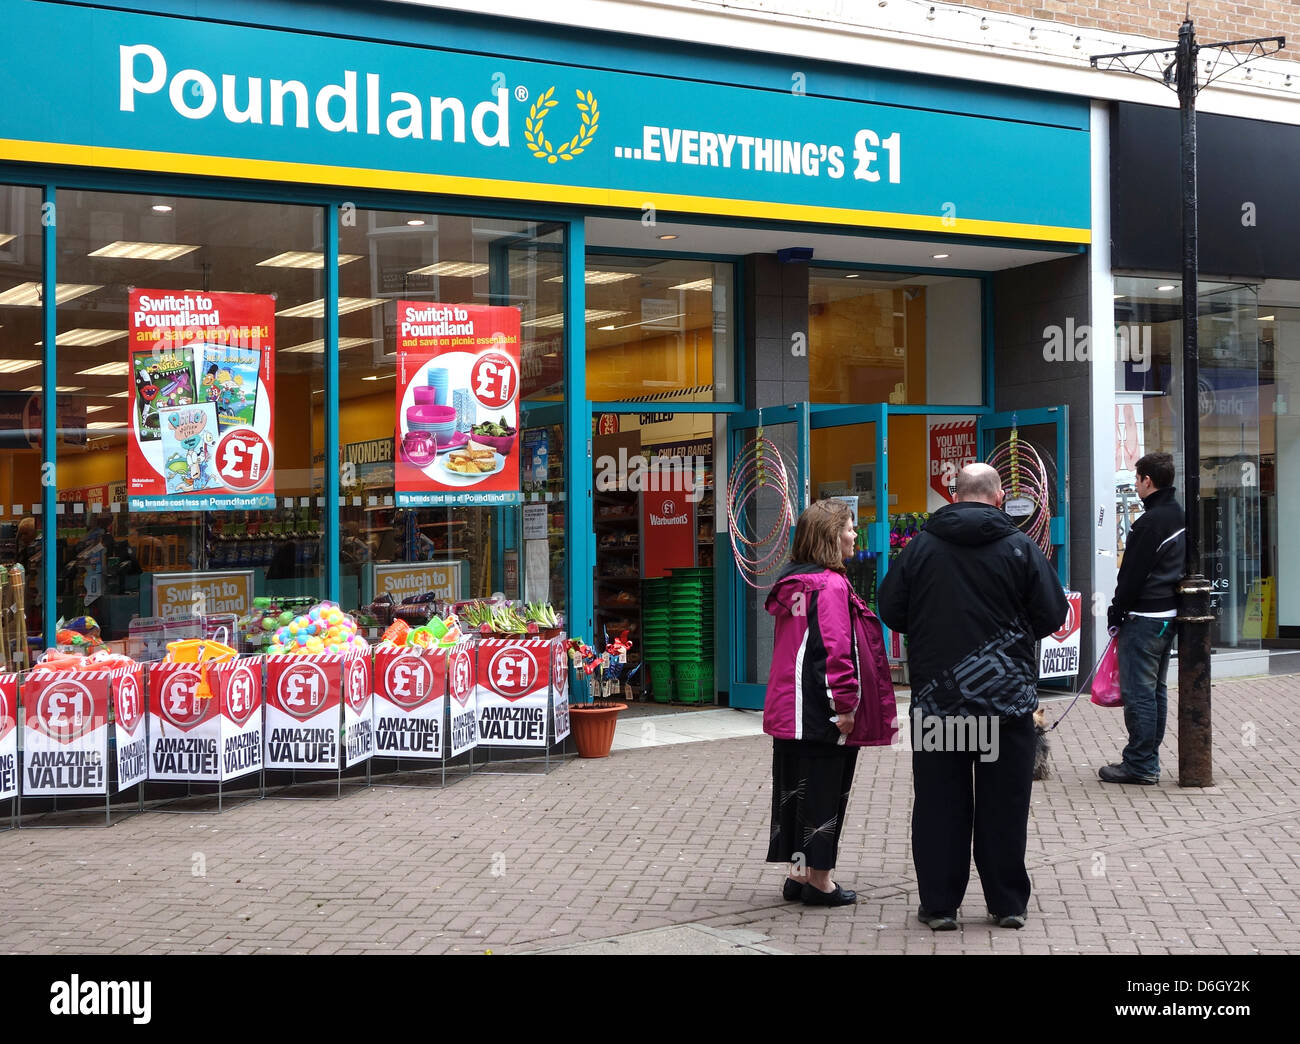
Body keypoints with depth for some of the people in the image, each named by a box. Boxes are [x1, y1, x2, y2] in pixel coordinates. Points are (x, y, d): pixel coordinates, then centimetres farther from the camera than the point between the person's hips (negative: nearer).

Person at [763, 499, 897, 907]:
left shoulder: (790, 584, 13)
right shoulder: (831, 586, -15)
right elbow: (837, 649, -21)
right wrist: (845, 703, -19)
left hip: (790, 710, 9)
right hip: (823, 714, -9)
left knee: (796, 790, 13)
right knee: (825, 792, -1)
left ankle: (799, 873, 20)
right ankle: (819, 879, 5)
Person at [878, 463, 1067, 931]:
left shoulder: (919, 547, -1)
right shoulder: (1019, 547, -4)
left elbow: (891, 612, 3)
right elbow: (1053, 615, -2)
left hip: (936, 697, 1)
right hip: (1008, 698, 0)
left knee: (939, 804, 7)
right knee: (1004, 804, 8)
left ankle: (938, 904, 11)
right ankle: (1008, 902, 15)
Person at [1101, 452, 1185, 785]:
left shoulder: (1150, 523, -18)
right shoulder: (1179, 516, 11)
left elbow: (1132, 574, -17)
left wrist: (1116, 612, -5)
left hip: (1144, 618, -10)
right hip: (1169, 614, 10)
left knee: (1138, 692, -5)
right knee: (1155, 689, 15)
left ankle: (1139, 764, -2)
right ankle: (1149, 759, 22)